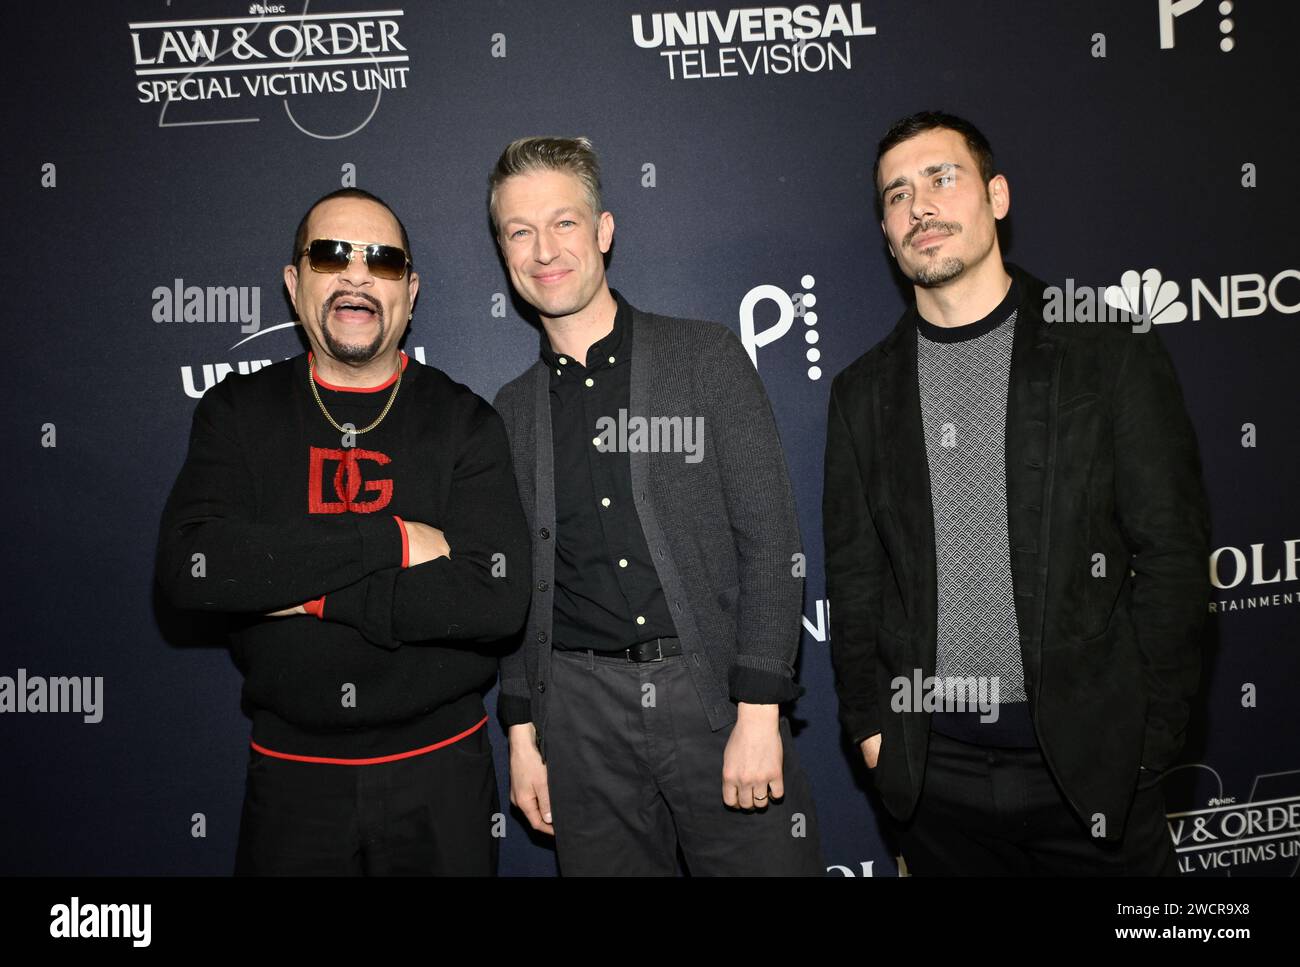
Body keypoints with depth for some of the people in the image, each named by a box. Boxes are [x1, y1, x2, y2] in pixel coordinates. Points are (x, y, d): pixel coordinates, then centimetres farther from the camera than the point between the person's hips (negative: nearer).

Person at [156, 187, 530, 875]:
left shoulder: (465, 423, -5)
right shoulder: (238, 412, 1)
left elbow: (496, 598, -17)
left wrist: (308, 592, -17)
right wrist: (392, 542, -19)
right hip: (290, 773, 1)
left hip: (440, 772, -1)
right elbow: (186, 567, -15)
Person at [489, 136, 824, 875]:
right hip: (583, 712, 3)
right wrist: (522, 734, 7)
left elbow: (771, 539, -5)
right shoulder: (513, 410, 9)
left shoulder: (708, 356, -1)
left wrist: (759, 711, -11)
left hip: (714, 689, -2)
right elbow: (516, 584, 12)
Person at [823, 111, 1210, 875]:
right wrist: (870, 722, 0)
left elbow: (1172, 553, -3)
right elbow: (855, 576, 6)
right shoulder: (864, 392, 5)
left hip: (1089, 765, -1)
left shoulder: (1112, 353, -2)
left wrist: (1147, 733, -7)